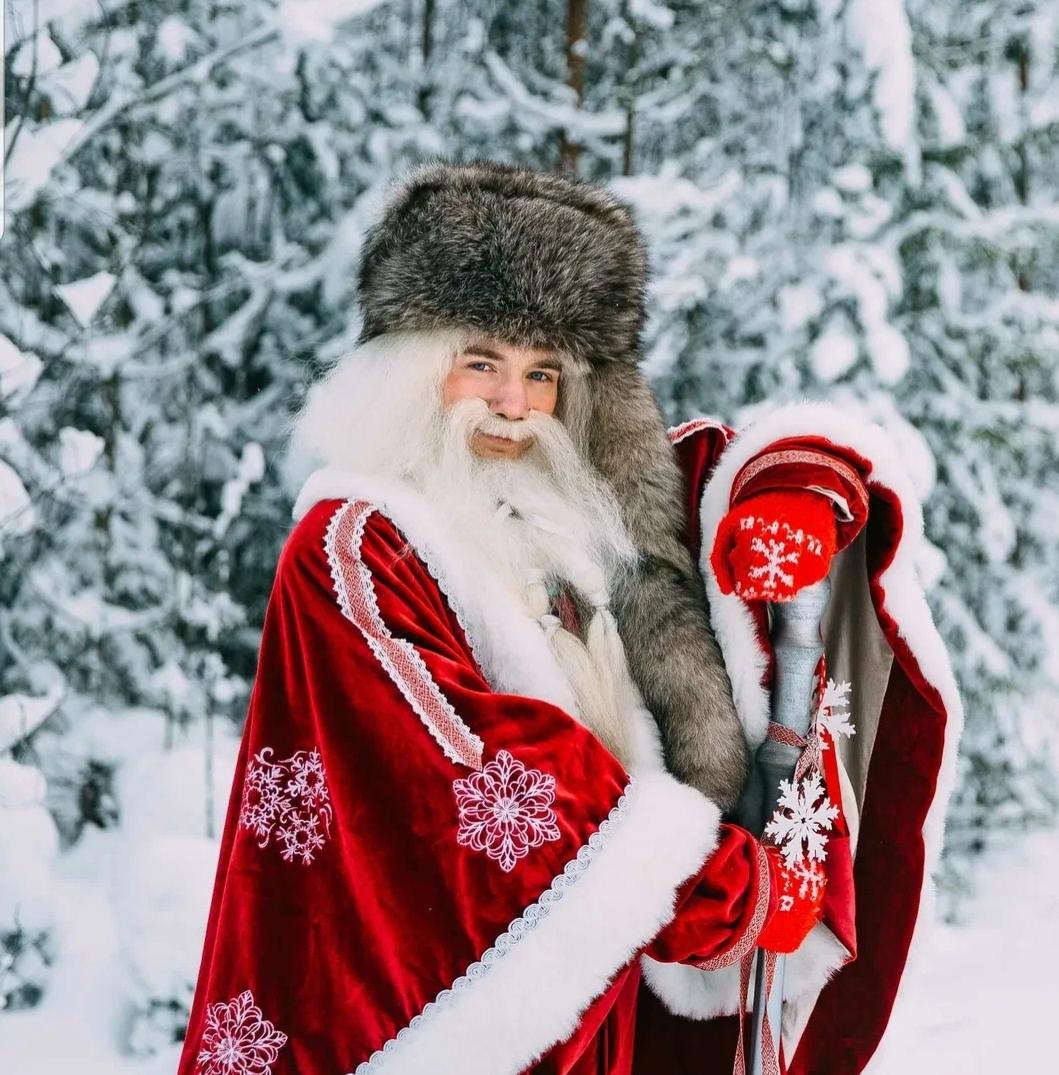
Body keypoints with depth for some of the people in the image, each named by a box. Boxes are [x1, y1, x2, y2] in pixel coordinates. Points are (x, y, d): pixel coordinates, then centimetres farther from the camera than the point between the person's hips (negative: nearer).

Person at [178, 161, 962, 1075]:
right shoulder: (351, 550, -9)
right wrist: (729, 884, -20)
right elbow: (477, 760, -19)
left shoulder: (572, 507, 10)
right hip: (428, 990, -6)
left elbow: (741, 456, 16)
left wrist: (793, 498, -10)